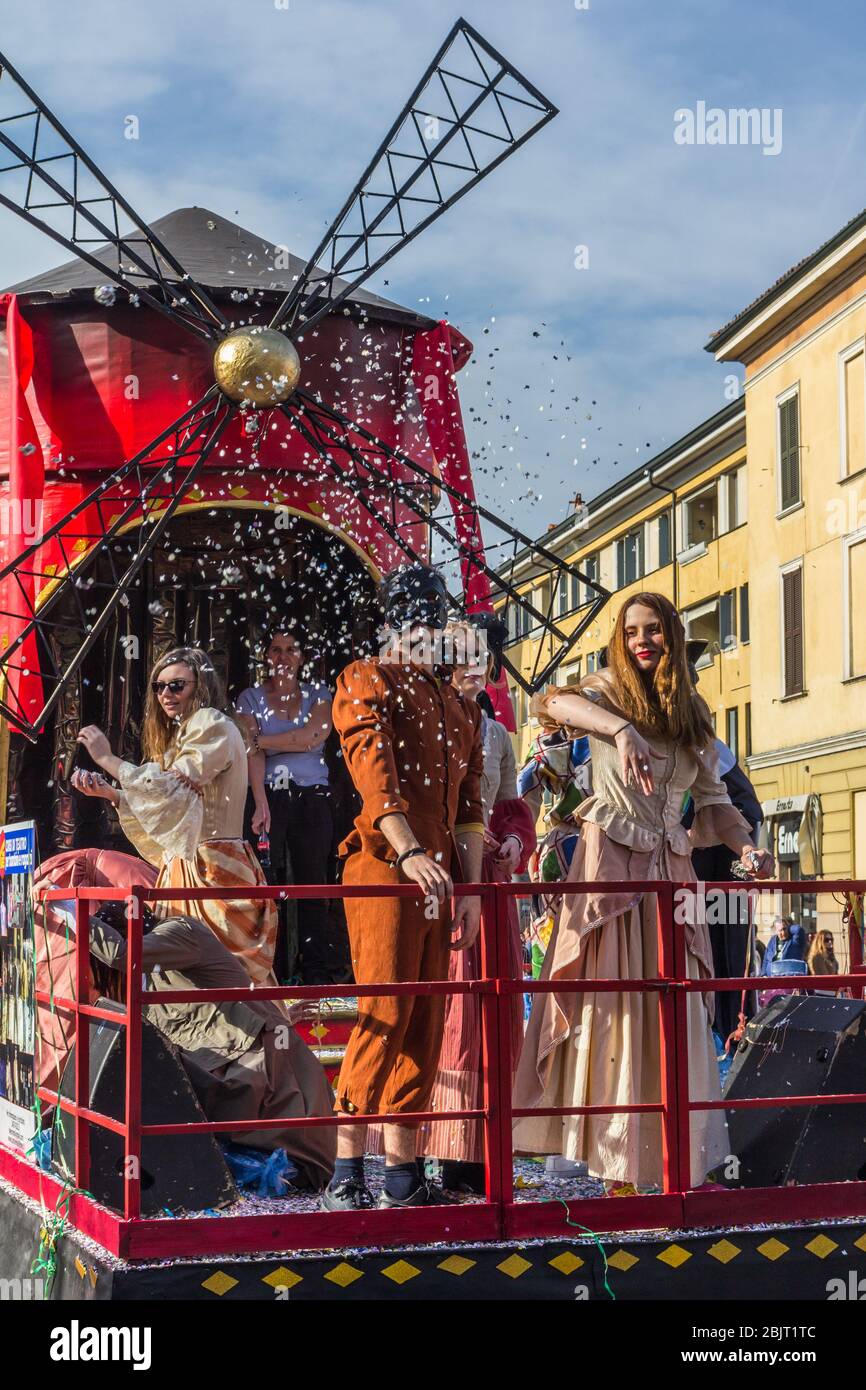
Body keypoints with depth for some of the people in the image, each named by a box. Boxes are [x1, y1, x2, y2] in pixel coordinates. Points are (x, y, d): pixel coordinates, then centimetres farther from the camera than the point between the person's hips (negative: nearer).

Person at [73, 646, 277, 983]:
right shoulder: (177, 737, 22)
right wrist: (109, 792, 9)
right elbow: (163, 808, 19)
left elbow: (169, 791, -16)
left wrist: (107, 759, -10)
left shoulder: (214, 727, -6)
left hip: (214, 871, -9)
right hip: (181, 872, 9)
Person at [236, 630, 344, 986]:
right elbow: (254, 755, -5)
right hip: (268, 798, 0)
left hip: (311, 799, 1)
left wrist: (259, 740, -6)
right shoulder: (251, 698, 8)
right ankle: (271, 976, -1)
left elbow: (311, 738, -8)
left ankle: (320, 975, 0)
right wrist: (261, 806, -17)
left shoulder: (317, 695, 11)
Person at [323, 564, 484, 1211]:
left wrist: (470, 890, 9)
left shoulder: (460, 706, 23)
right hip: (383, 866, -7)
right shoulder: (367, 681, 3)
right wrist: (410, 853, -25)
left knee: (426, 1024, 6)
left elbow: (469, 804, 19)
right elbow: (375, 775, -12)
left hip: (439, 876, 7)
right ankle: (347, 1175, -9)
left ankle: (404, 1173, 11)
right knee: (385, 1014, -12)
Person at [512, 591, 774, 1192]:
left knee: (672, 1008, 7)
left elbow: (714, 799, 13)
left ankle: (672, 1156, 15)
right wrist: (622, 730, -42)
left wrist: (746, 846, -7)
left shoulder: (693, 713, 13)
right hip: (609, 863, -5)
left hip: (671, 869, 5)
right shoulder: (610, 690, -2)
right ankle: (619, 1162, 0)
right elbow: (551, 702, -25)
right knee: (610, 1002, -5)